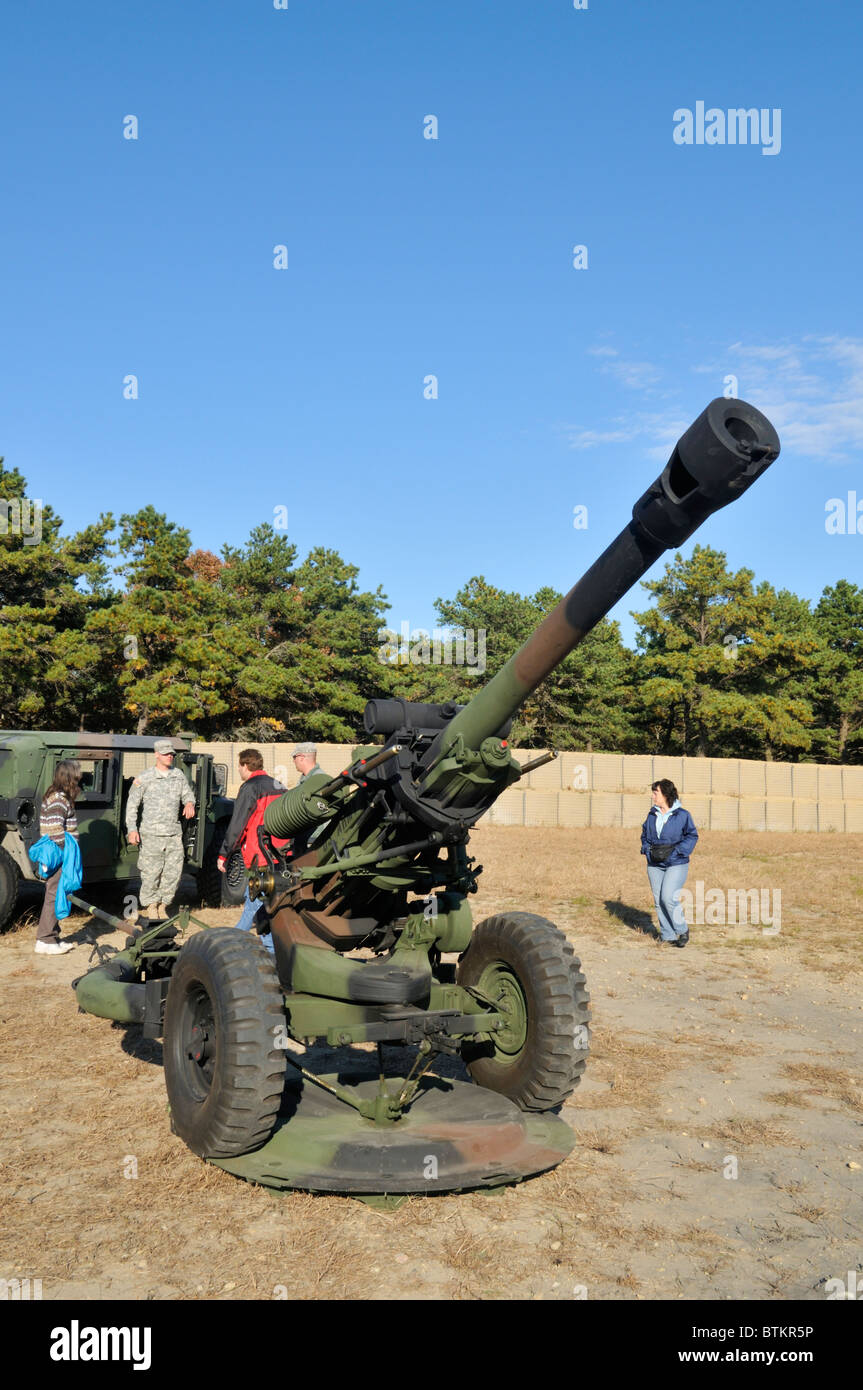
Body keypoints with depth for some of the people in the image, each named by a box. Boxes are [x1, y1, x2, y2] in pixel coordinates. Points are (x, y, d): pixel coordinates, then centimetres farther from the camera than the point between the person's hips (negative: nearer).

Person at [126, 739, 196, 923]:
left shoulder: (179, 776, 10)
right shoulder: (144, 778, -2)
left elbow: (187, 793, 20)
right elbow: (132, 804, -1)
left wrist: (189, 803, -5)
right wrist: (132, 829, -9)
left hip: (174, 833, 4)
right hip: (151, 834, -4)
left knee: (173, 872, 4)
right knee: (151, 873, -2)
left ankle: (162, 906, 19)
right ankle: (149, 908, 13)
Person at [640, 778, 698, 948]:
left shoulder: (682, 815, -6)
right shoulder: (652, 815, 8)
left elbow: (692, 836, -4)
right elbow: (644, 835, 16)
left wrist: (673, 851, -15)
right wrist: (649, 850, -4)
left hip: (676, 864, -5)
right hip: (654, 865, 5)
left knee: (668, 897, -16)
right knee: (659, 901, 5)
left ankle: (682, 930, 5)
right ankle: (667, 936, 16)